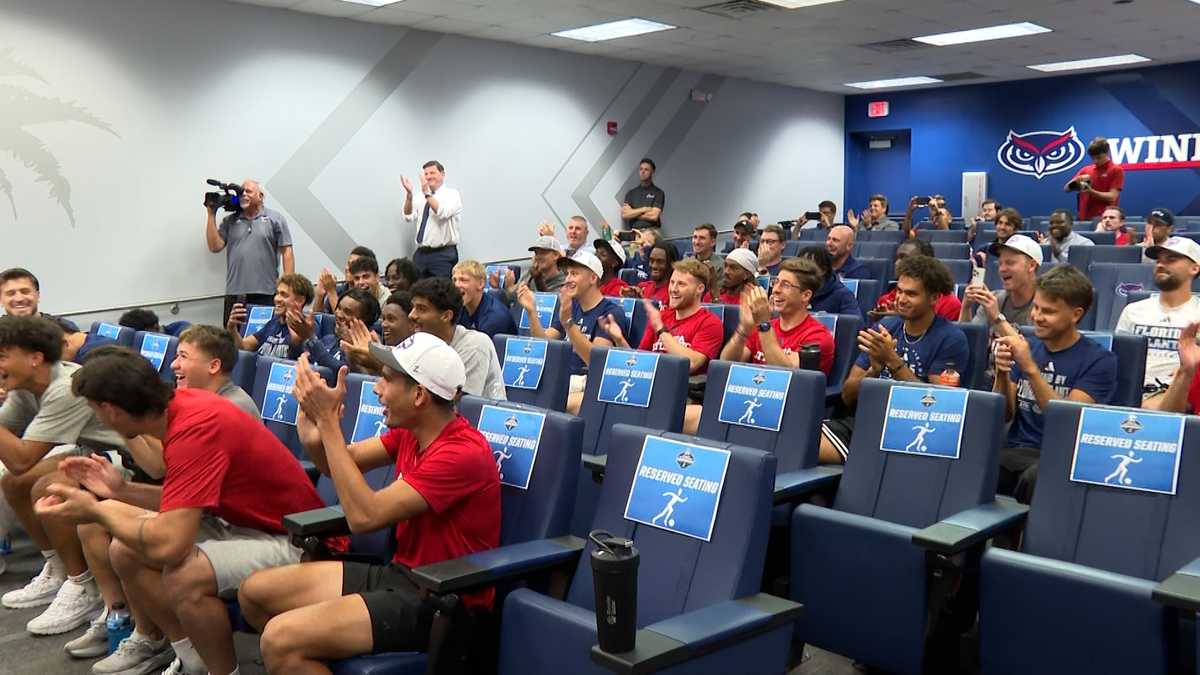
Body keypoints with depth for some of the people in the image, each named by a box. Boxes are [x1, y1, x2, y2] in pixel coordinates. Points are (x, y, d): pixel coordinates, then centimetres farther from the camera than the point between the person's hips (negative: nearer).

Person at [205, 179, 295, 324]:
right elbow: (215, 246, 5)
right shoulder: (229, 221, 15)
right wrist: (211, 214, 5)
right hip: (234, 293, 3)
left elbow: (286, 252, 1)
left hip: (266, 293, -3)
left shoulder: (275, 218, 6)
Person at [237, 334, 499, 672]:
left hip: (441, 604, -9)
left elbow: (364, 516, -27)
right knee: (254, 592, 8)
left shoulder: (464, 452, -24)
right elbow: (337, 464, 12)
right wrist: (313, 431, -12)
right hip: (400, 572, 9)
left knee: (281, 639, -22)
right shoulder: (410, 431, 3)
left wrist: (328, 420, -23)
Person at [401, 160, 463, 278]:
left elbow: (443, 213, -19)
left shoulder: (452, 194, -1)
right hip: (421, 253, 5)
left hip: (443, 255, -5)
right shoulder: (421, 197, 13)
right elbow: (408, 217, 1)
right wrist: (409, 194, -11)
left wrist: (427, 193, -23)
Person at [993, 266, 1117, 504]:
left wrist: (1030, 369, -20)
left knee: (1034, 478, -38)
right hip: (1017, 450, 3)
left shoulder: (1099, 360, 0)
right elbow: (1003, 416, 9)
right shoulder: (1027, 347, 14)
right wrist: (1001, 374, -9)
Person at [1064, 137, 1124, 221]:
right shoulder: (1086, 170, 14)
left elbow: (1112, 197, -9)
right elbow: (1066, 189, 12)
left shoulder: (1116, 170, 0)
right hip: (1084, 218, 5)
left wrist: (1091, 191, -21)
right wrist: (1076, 181, -9)